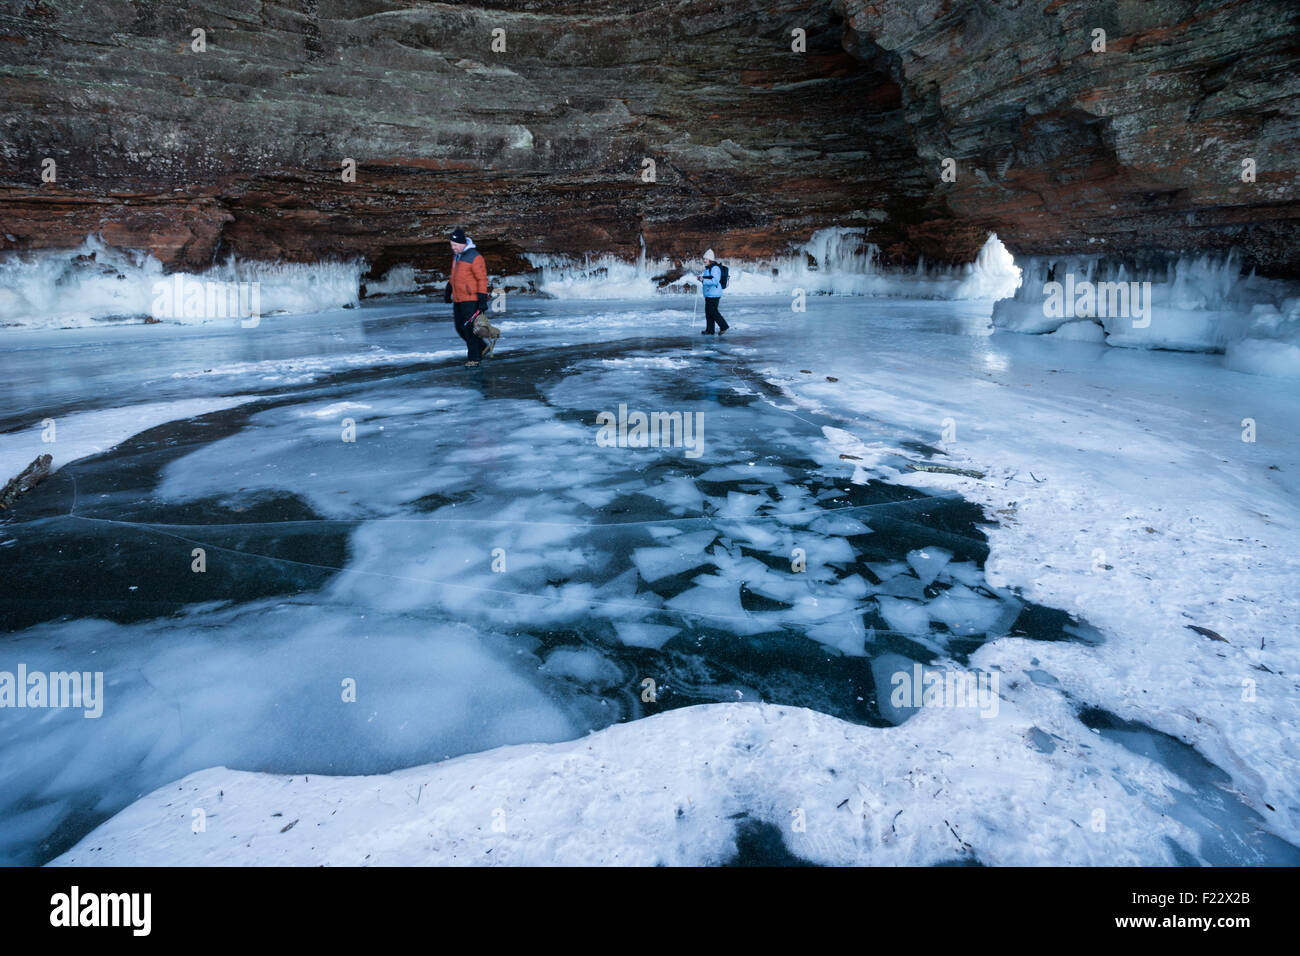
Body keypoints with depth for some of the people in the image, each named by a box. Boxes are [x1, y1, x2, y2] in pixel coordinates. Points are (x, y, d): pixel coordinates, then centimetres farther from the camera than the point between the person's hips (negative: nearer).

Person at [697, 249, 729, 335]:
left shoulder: (715, 268, -16)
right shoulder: (707, 268, 16)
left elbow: (715, 281, -25)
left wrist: (703, 280, -25)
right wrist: (700, 278, 9)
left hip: (714, 294, -10)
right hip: (708, 294, 10)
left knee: (713, 311, -9)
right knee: (708, 311, 9)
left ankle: (724, 326, 2)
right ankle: (709, 330, 13)